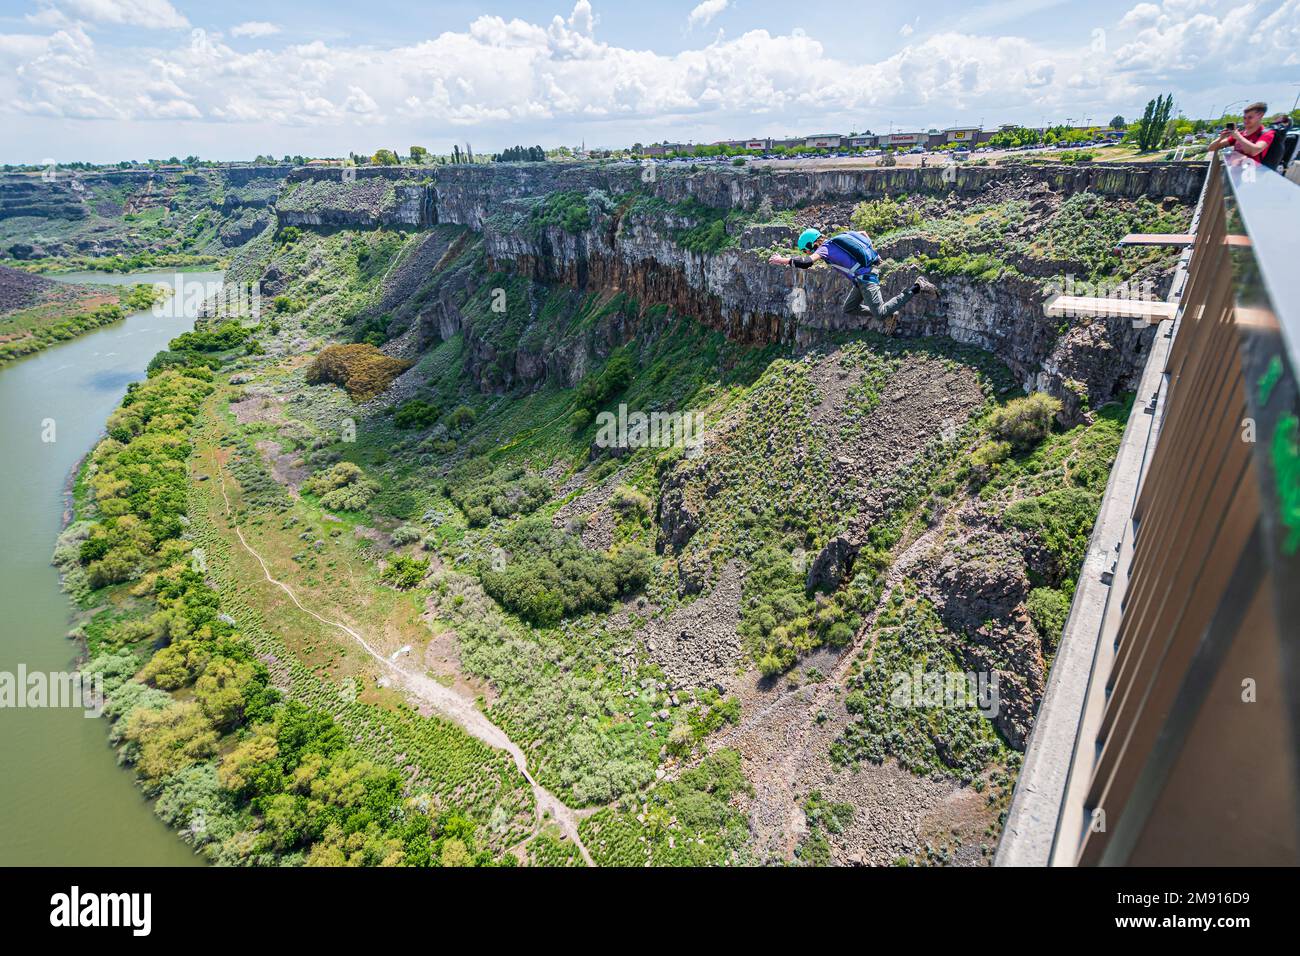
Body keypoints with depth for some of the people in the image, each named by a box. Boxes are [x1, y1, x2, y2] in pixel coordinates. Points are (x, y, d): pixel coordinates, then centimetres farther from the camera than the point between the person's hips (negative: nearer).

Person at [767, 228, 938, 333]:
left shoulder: (825, 248, -12)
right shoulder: (836, 241, 15)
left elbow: (806, 262, -31)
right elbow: (863, 233, 27)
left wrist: (784, 260, -19)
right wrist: (871, 252, 27)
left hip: (865, 279, -10)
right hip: (868, 273, 10)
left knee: (880, 313, -13)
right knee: (849, 309, 15)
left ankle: (916, 287, -9)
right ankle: (887, 314, 12)